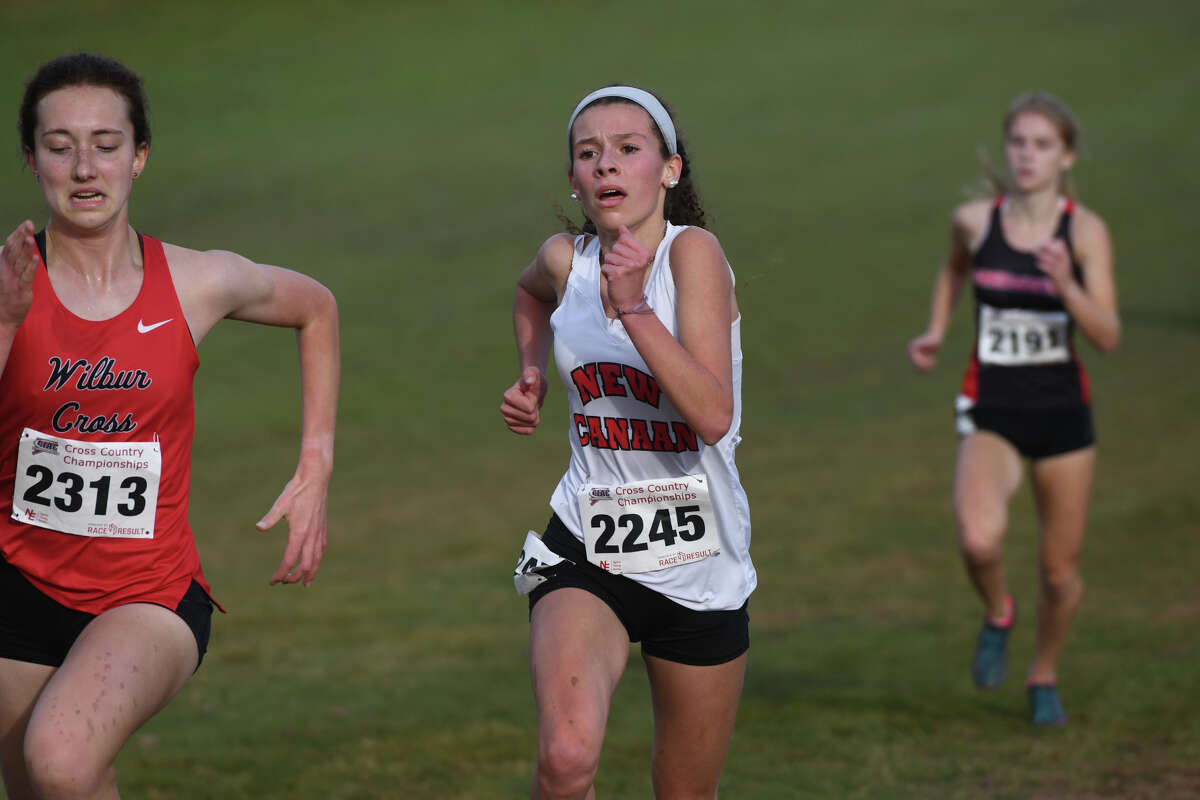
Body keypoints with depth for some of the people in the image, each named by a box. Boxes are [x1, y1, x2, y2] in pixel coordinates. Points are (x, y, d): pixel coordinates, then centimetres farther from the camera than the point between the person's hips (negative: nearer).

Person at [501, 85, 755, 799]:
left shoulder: (693, 251, -13)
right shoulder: (565, 259, 0)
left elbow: (713, 417, -26)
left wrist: (633, 309, -32)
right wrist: (532, 378, 13)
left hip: (699, 565, -1)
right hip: (587, 552, 1)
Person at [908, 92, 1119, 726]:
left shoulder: (1086, 231, -9)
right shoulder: (975, 220, -3)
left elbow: (1107, 336, -15)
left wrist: (1066, 286, -30)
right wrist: (936, 330, 8)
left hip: (1063, 411, 0)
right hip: (991, 411, 0)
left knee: (1060, 570, 9)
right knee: (979, 541, -27)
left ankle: (1044, 675, 38)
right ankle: (997, 614, 7)